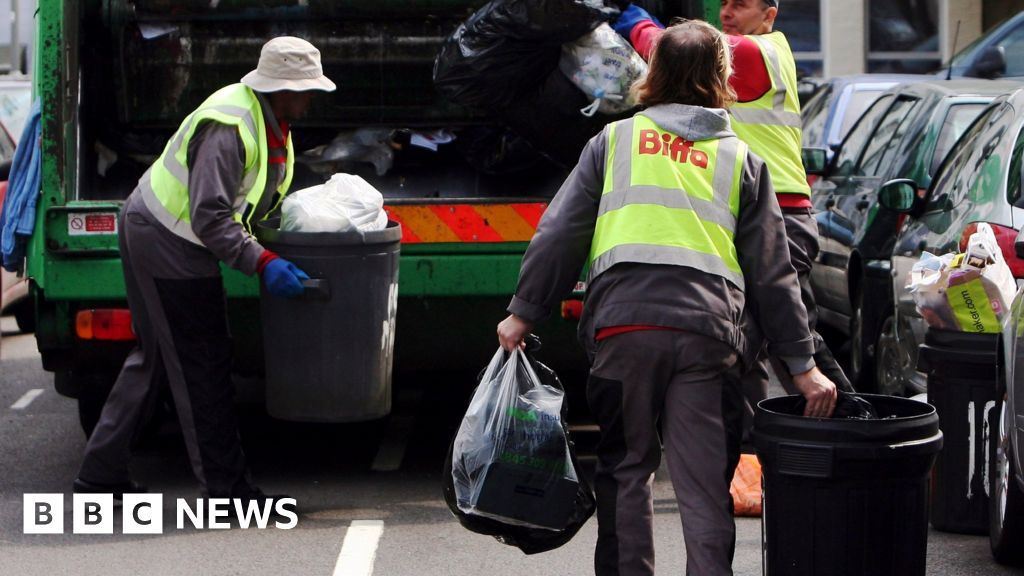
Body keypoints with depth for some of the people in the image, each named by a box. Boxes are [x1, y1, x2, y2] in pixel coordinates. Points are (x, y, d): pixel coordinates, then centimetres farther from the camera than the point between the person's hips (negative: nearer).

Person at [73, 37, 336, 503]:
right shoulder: (228, 128, -27)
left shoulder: (272, 121, 5)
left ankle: (100, 472, 22)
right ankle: (225, 486, 1)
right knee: (201, 364, -5)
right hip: (166, 242, -11)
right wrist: (263, 262, -36)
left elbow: (264, 197, 17)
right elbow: (210, 217, -32)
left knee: (156, 356, 16)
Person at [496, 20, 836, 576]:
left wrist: (523, 312, 14)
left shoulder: (613, 140, 16)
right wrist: (802, 364, 18)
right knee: (703, 485, 1)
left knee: (625, 469, 12)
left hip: (622, 323, 0)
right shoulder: (741, 159, 18)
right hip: (706, 332, 0)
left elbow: (559, 234, 9)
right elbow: (771, 271, 16)